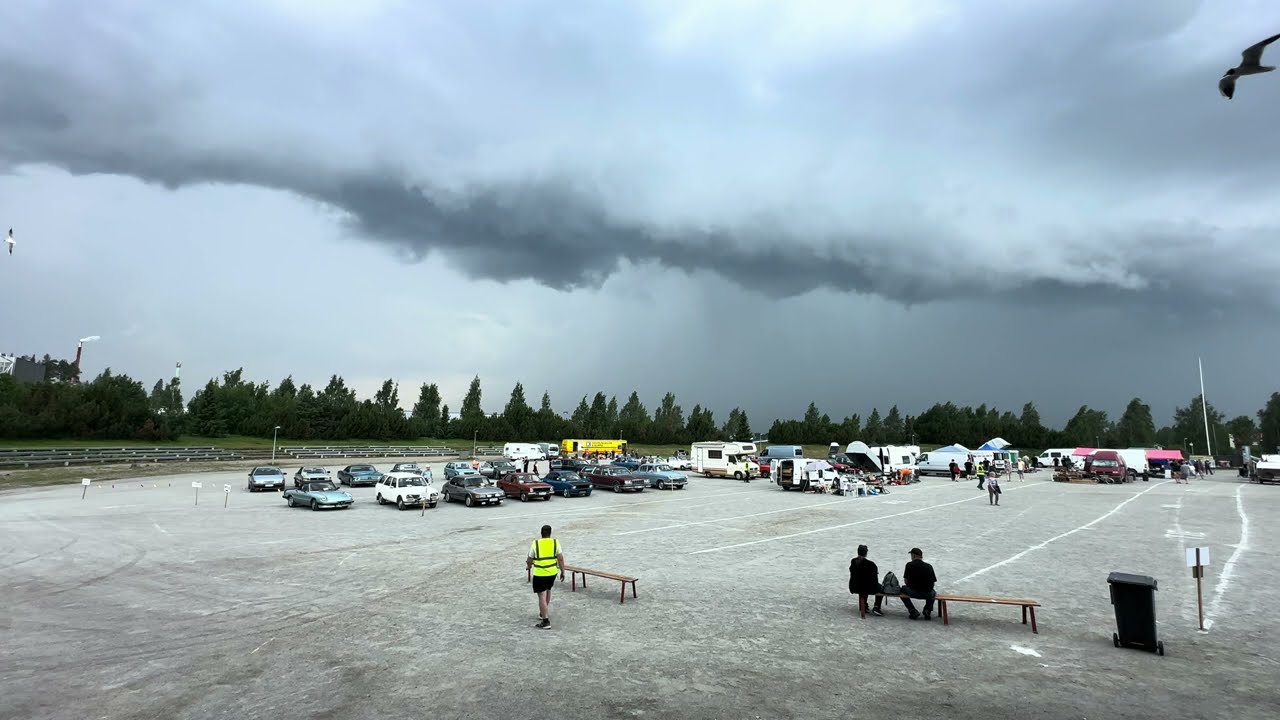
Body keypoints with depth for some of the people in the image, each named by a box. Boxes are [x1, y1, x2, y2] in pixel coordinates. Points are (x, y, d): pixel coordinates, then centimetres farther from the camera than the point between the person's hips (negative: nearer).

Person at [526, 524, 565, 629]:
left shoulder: (535, 544, -6)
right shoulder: (555, 542, -2)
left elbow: (529, 560, 1)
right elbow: (560, 558, -4)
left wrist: (529, 566, 22)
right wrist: (562, 571, 4)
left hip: (539, 574, -4)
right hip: (552, 572, 4)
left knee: (542, 596, -1)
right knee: (548, 591, 26)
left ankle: (546, 621, -5)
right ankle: (543, 613, 39)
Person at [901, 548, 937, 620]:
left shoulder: (909, 565, -3)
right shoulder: (929, 566, 4)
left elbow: (906, 581, 3)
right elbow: (933, 583, 5)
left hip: (913, 593, -3)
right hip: (927, 594, 3)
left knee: (903, 589, 30)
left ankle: (913, 611, 13)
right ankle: (928, 610, 12)